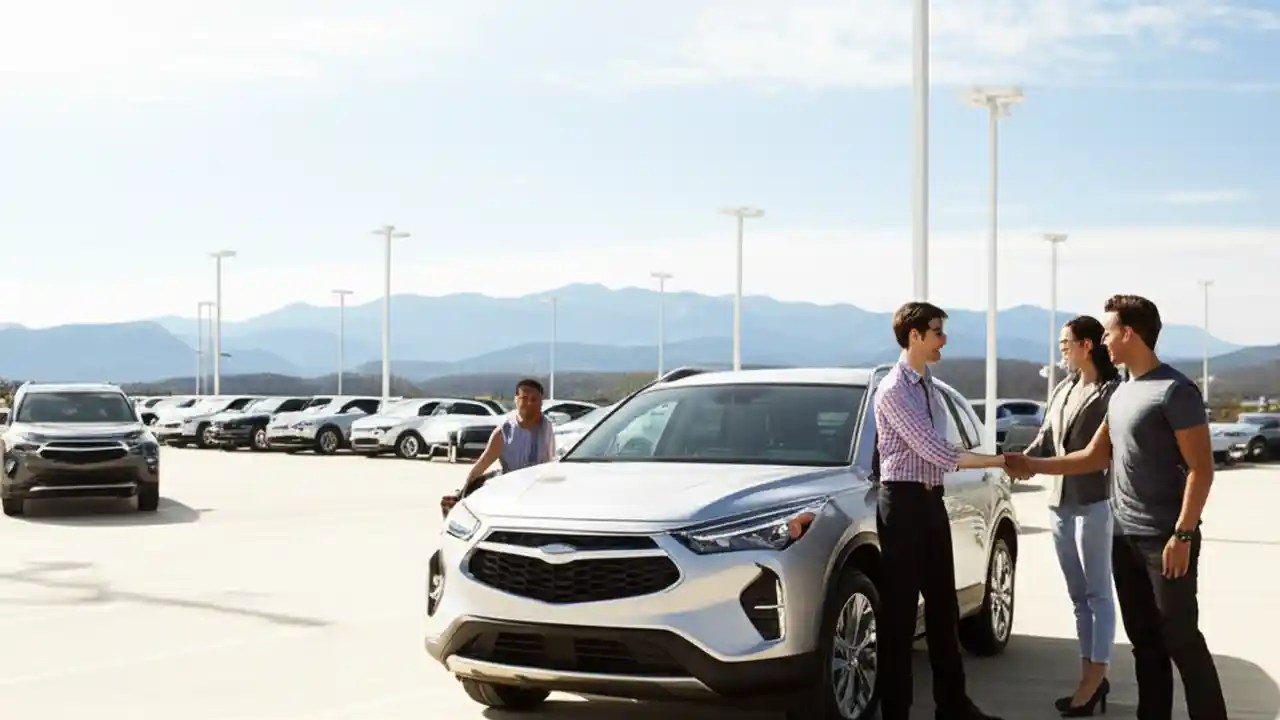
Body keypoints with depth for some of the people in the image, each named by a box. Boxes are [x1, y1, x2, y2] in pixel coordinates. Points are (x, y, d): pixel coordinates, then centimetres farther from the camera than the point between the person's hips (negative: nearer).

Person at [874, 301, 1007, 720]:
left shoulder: (929, 386, 13)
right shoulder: (894, 390, -14)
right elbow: (936, 451, -19)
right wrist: (998, 461, -13)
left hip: (931, 500, 9)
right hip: (904, 502, -9)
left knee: (943, 606, 12)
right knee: (900, 610, -4)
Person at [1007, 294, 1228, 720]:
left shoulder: (1175, 391, -12)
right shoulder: (1121, 394, 13)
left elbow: (1201, 468, -15)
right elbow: (1095, 457, 20)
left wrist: (1183, 534, -20)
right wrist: (1034, 466, 14)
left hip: (1164, 539, -8)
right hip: (1125, 538, 8)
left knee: (1181, 641, -5)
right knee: (1145, 641, 12)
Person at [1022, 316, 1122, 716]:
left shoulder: (1112, 391, -9)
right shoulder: (1063, 389, 14)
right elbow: (1045, 439, 13)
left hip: (1093, 502, -8)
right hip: (1059, 502, 8)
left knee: (1098, 593, -1)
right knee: (1079, 595, 11)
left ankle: (1094, 679, 3)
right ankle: (1092, 676, 18)